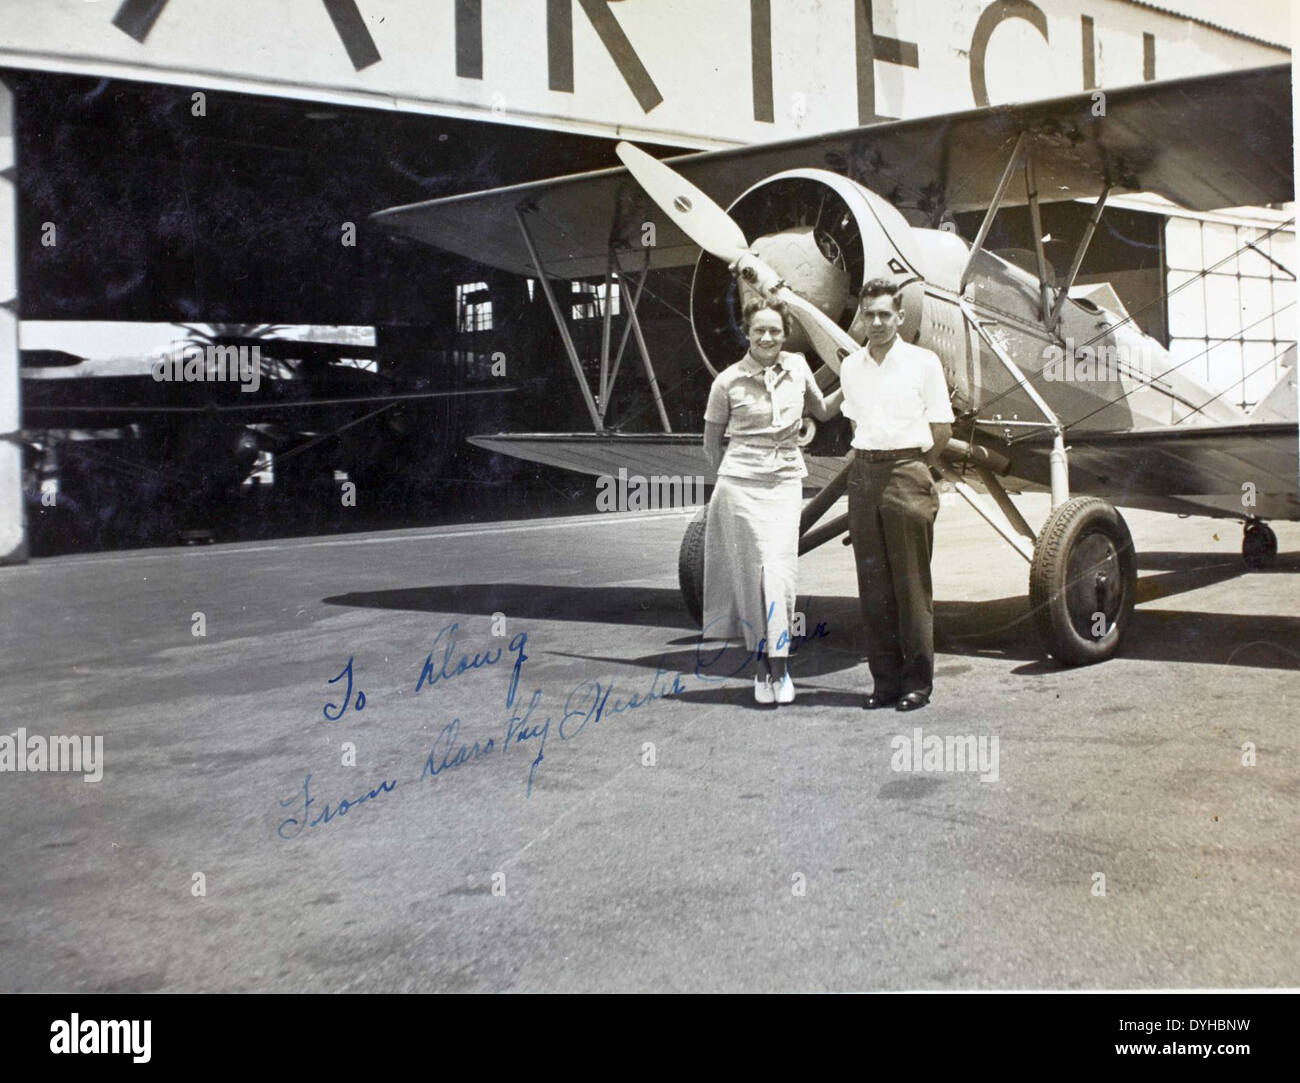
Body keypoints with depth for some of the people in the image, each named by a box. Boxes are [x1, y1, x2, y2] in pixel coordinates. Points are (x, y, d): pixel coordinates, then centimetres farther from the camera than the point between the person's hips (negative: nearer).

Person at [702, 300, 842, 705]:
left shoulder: (797, 367, 6)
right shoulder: (728, 381, -2)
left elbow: (823, 411, 21)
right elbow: (711, 441, 9)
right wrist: (729, 478, 5)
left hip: (786, 483, 2)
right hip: (741, 484, -2)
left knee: (780, 572, -6)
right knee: (754, 571, -3)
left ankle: (777, 664, 2)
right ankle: (764, 666, 6)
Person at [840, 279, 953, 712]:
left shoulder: (923, 362, -1)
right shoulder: (850, 366, 11)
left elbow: (942, 428, 3)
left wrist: (911, 465, 8)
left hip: (907, 473, -4)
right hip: (864, 476, 4)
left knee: (911, 582, -3)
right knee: (873, 582, 5)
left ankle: (918, 681, 3)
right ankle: (886, 679, 11)